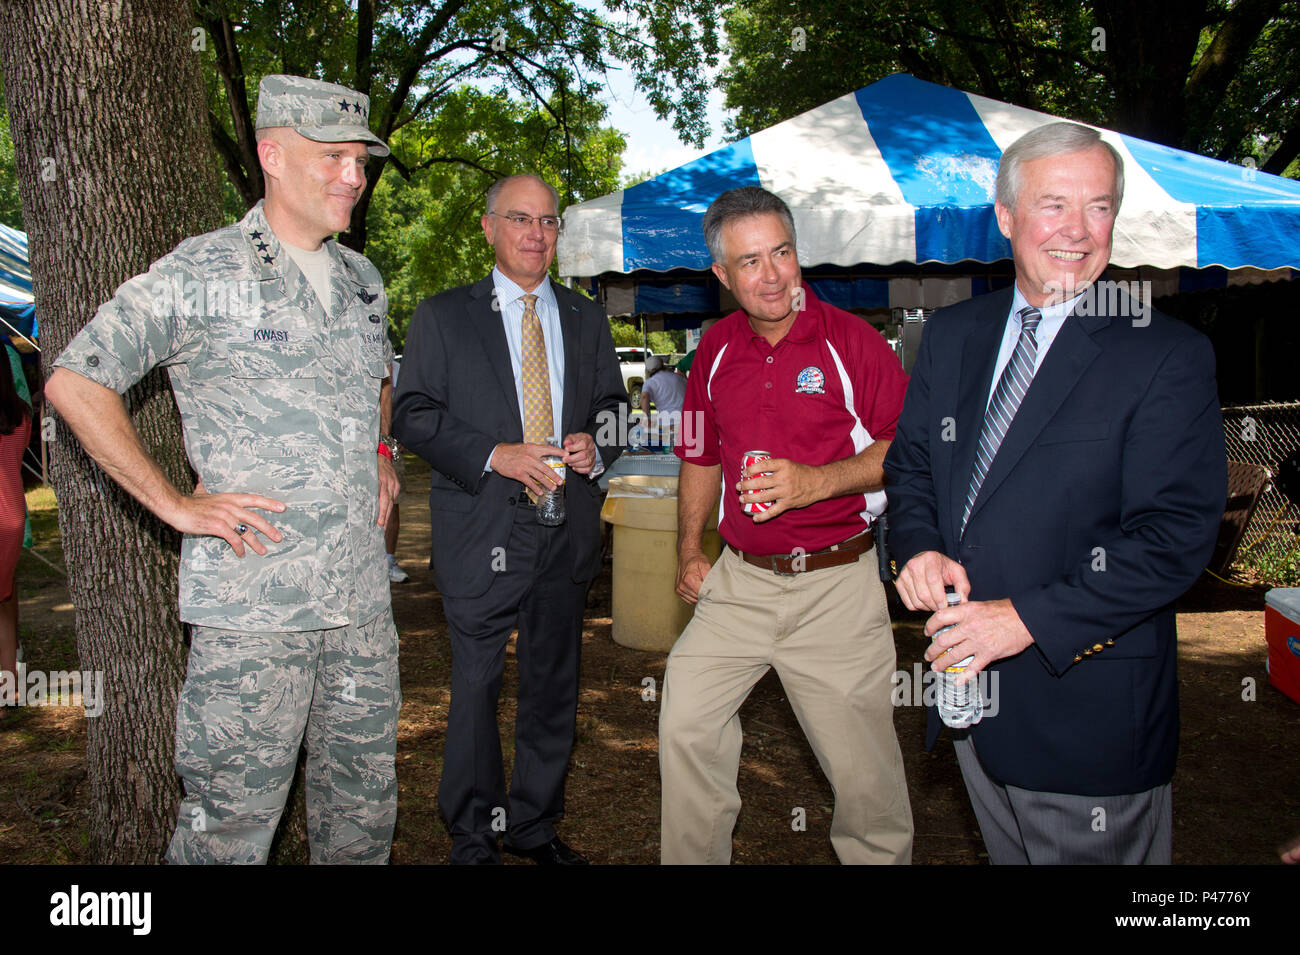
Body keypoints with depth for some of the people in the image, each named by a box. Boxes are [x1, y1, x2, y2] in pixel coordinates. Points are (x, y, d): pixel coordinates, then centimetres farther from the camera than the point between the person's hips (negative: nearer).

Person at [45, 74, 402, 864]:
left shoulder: (363, 280, 13)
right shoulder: (201, 275, -7)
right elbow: (75, 383, -7)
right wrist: (176, 504, -10)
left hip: (363, 595, 6)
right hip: (253, 601, -6)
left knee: (365, 801, 17)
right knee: (234, 819, 4)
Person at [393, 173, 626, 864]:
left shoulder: (587, 320, 15)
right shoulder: (442, 316, 4)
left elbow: (612, 405, 18)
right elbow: (412, 415, -3)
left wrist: (596, 447, -5)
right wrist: (494, 456, -15)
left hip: (566, 530, 4)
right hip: (481, 530, -3)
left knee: (553, 685, 12)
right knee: (476, 685, 4)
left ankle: (535, 826, 29)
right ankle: (473, 837, 22)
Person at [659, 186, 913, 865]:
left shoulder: (852, 339, -7)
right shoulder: (716, 348, 7)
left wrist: (817, 481, -21)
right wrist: (689, 550, 14)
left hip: (836, 585, -4)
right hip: (738, 580, 4)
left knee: (862, 763, 6)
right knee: (684, 723, 6)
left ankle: (881, 856, 32)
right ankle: (693, 857, 28)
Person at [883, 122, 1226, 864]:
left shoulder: (1168, 356, -12)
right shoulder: (953, 334, 6)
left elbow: (1176, 534, -17)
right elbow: (910, 462, 12)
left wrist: (1030, 619, -23)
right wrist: (919, 545, -9)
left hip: (1089, 706, -5)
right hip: (970, 685, 5)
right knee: (1007, 853, 23)